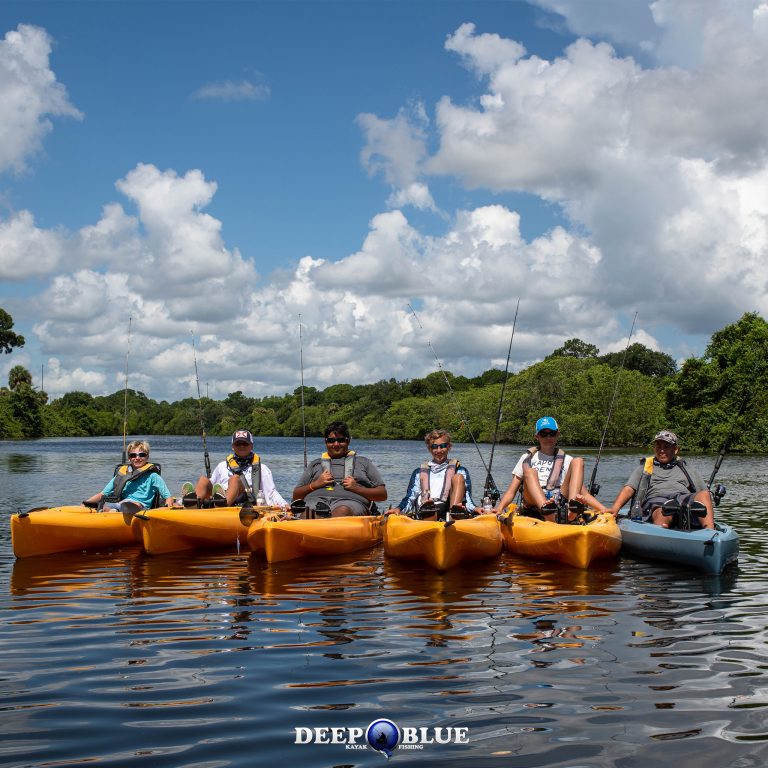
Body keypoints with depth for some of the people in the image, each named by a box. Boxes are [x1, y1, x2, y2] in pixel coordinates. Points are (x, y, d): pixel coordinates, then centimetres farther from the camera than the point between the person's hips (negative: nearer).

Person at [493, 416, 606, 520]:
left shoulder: (567, 460, 25)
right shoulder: (527, 458, 24)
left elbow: (584, 493, 17)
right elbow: (511, 491, 16)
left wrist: (604, 509, 0)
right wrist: (499, 508, -5)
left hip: (560, 504, 1)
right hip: (534, 504, -1)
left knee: (577, 462, -10)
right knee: (529, 470, -25)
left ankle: (573, 507, -37)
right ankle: (546, 512, -53)